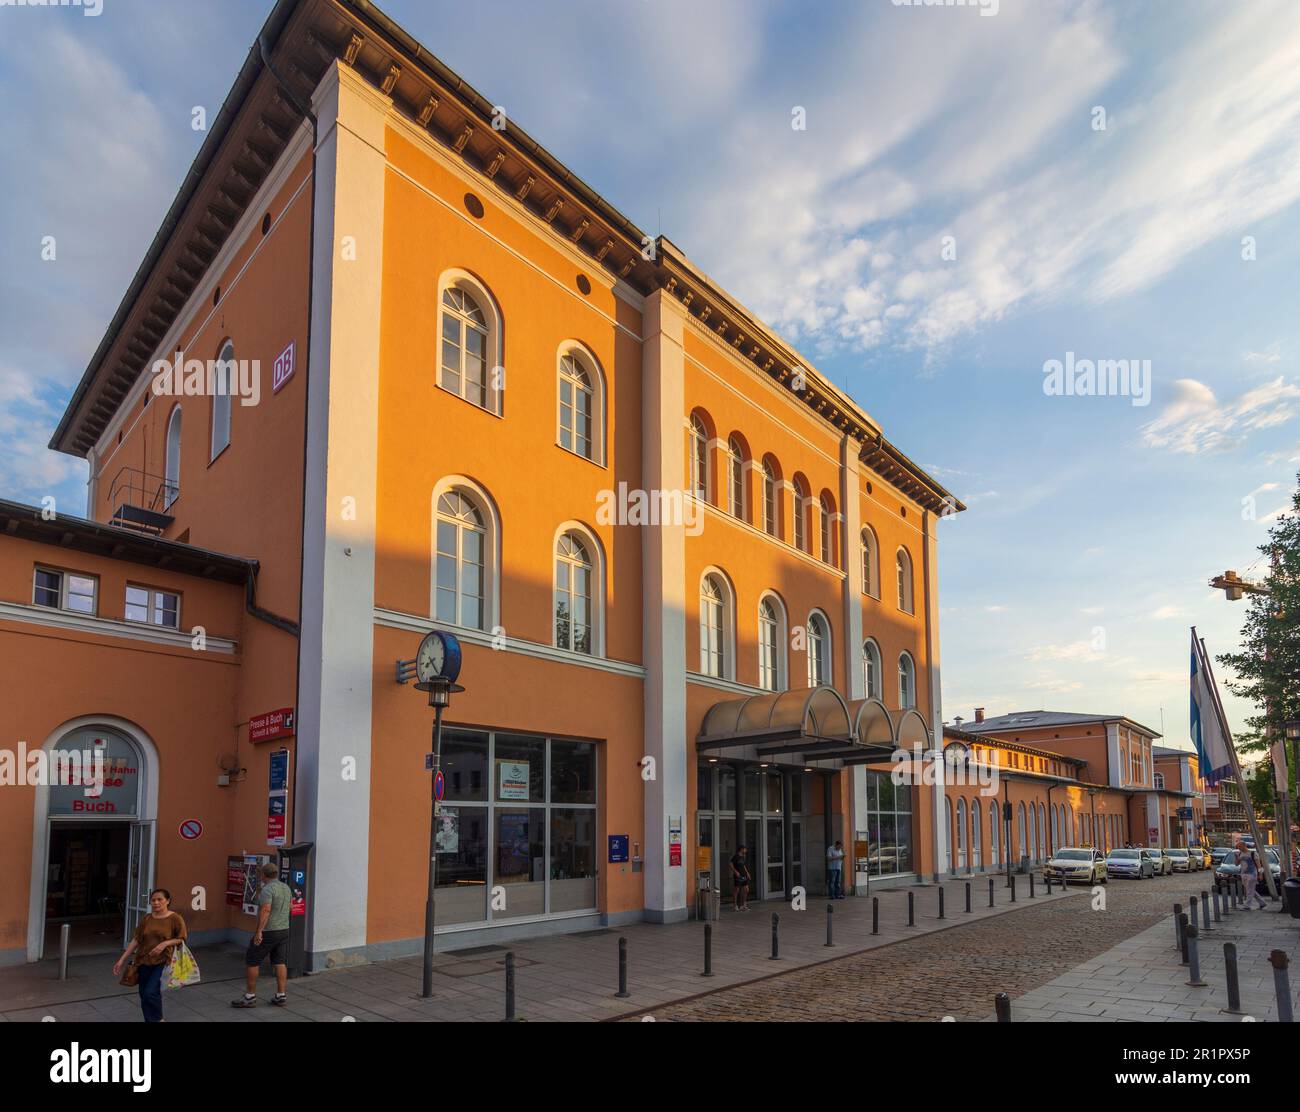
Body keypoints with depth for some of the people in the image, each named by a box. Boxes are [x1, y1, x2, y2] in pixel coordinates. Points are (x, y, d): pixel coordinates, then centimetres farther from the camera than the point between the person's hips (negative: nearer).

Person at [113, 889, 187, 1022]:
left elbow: (182, 939, -5)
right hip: (144, 962, 5)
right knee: (144, 996, 8)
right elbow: (136, 940, 5)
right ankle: (150, 1020, 27)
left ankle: (157, 1019, 9)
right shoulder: (146, 919, 4)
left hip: (162, 962, -5)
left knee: (151, 993, -16)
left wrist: (165, 943, -19)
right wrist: (122, 960, 1)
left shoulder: (175, 919, -9)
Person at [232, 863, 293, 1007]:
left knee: (251, 962, 4)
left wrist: (259, 932, -30)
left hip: (267, 932, -7)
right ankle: (281, 996, 7)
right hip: (284, 930, 7)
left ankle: (250, 996, 8)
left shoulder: (267, 889, -16)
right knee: (280, 963, 8)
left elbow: (266, 910, -27)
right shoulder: (286, 888, 9)